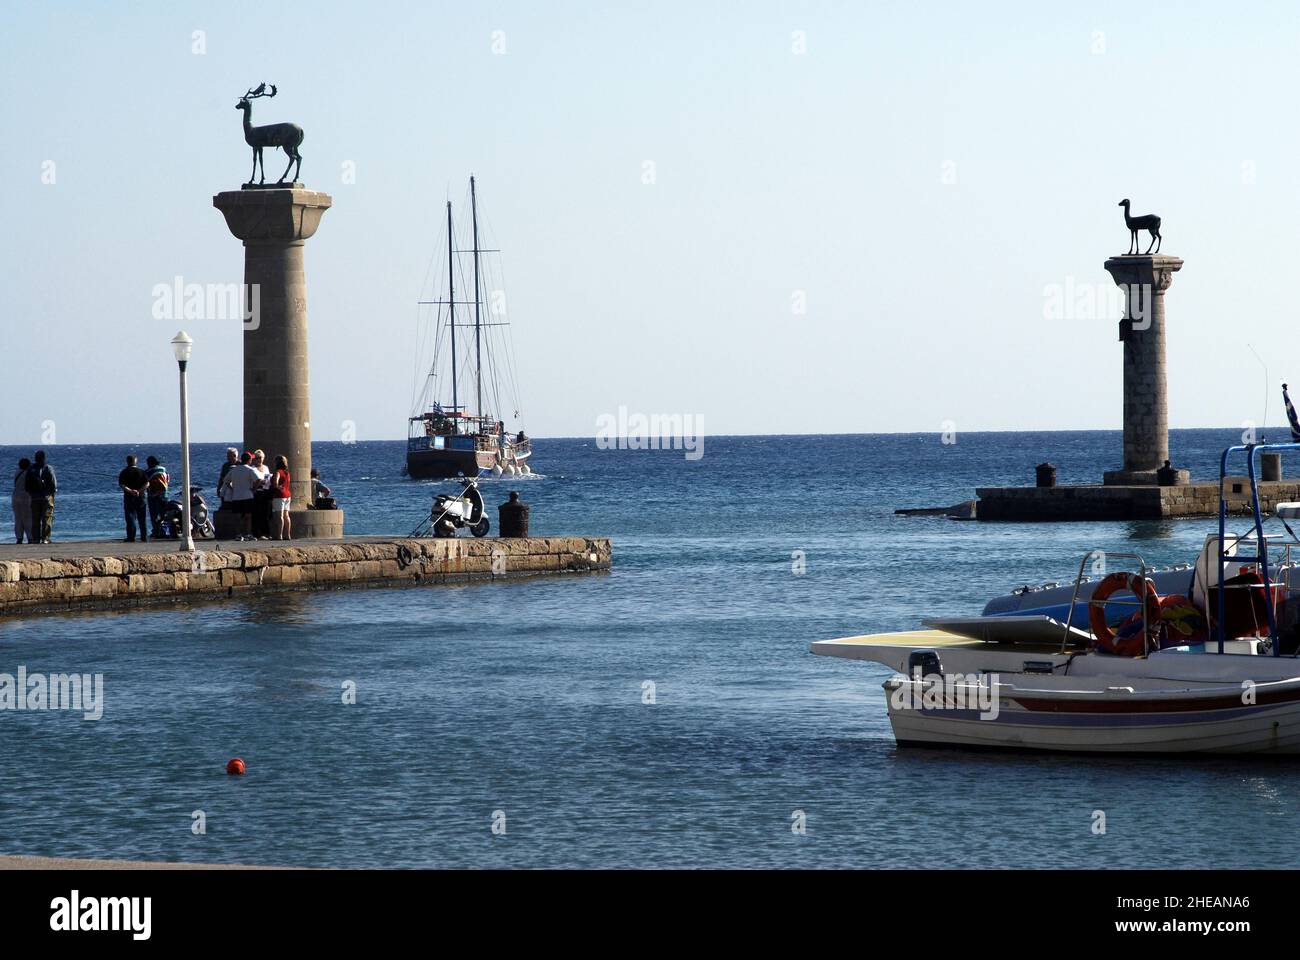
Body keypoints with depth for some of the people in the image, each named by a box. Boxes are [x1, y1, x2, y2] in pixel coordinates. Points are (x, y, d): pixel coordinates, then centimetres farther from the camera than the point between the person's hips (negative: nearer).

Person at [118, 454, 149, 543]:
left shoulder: (124, 473, 0)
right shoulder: (141, 472, 5)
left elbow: (121, 485, -12)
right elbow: (147, 483, -4)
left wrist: (130, 491, -17)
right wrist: (139, 491, -11)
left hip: (129, 497, -2)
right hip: (140, 497, 2)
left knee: (131, 518, -1)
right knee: (142, 518, 9)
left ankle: (131, 537, -7)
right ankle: (144, 537, 8)